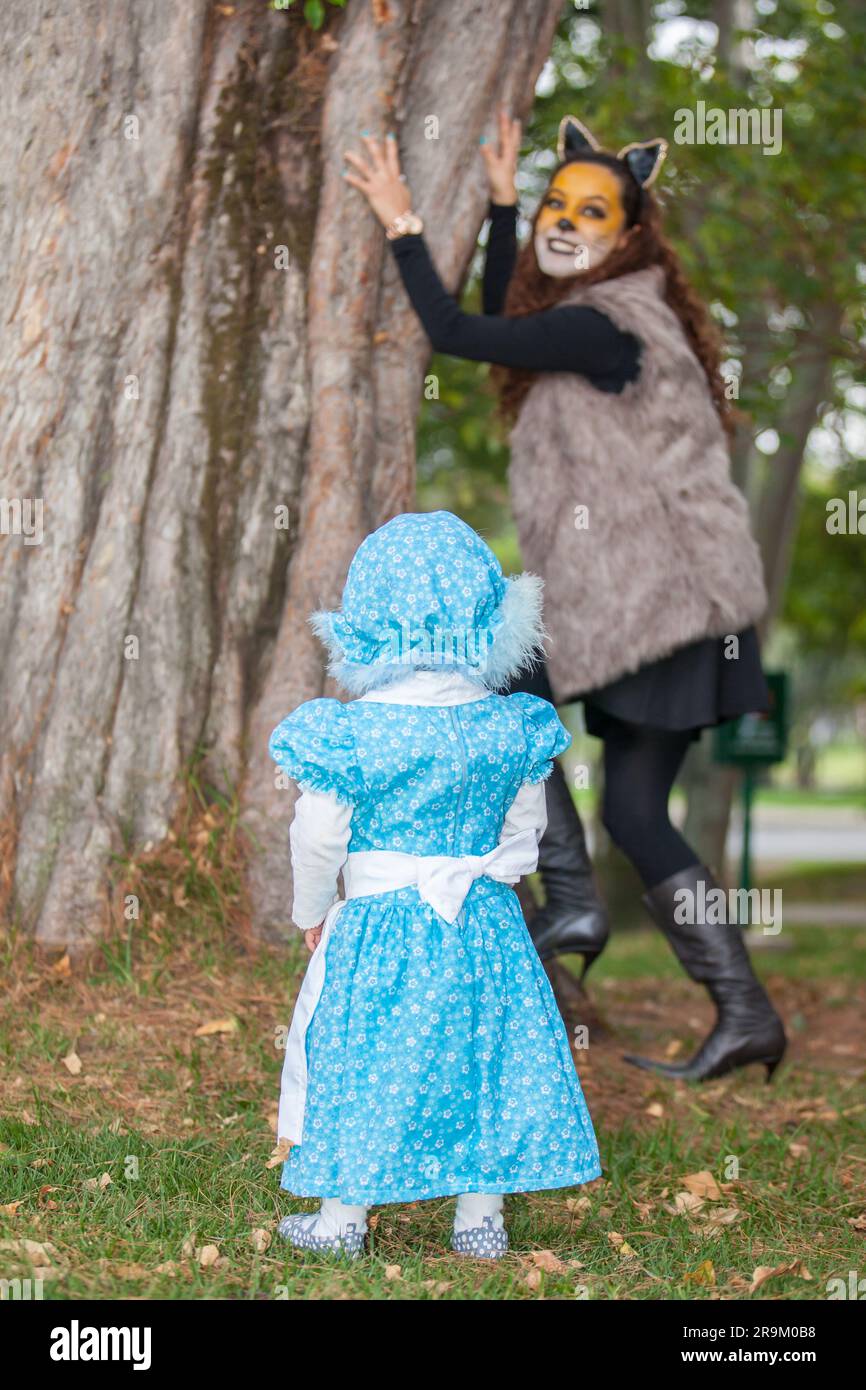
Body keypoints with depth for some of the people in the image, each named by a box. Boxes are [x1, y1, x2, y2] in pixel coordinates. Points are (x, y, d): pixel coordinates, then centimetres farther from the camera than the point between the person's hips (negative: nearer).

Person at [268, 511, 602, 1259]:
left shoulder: (350, 734, -16)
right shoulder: (511, 728, -6)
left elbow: (319, 840, -7)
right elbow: (524, 833, 5)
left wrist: (312, 912, 10)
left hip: (378, 925, -3)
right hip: (484, 923, 3)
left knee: (359, 1064, 11)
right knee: (483, 1055, 15)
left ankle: (343, 1218, 20)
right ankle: (482, 1218, 23)